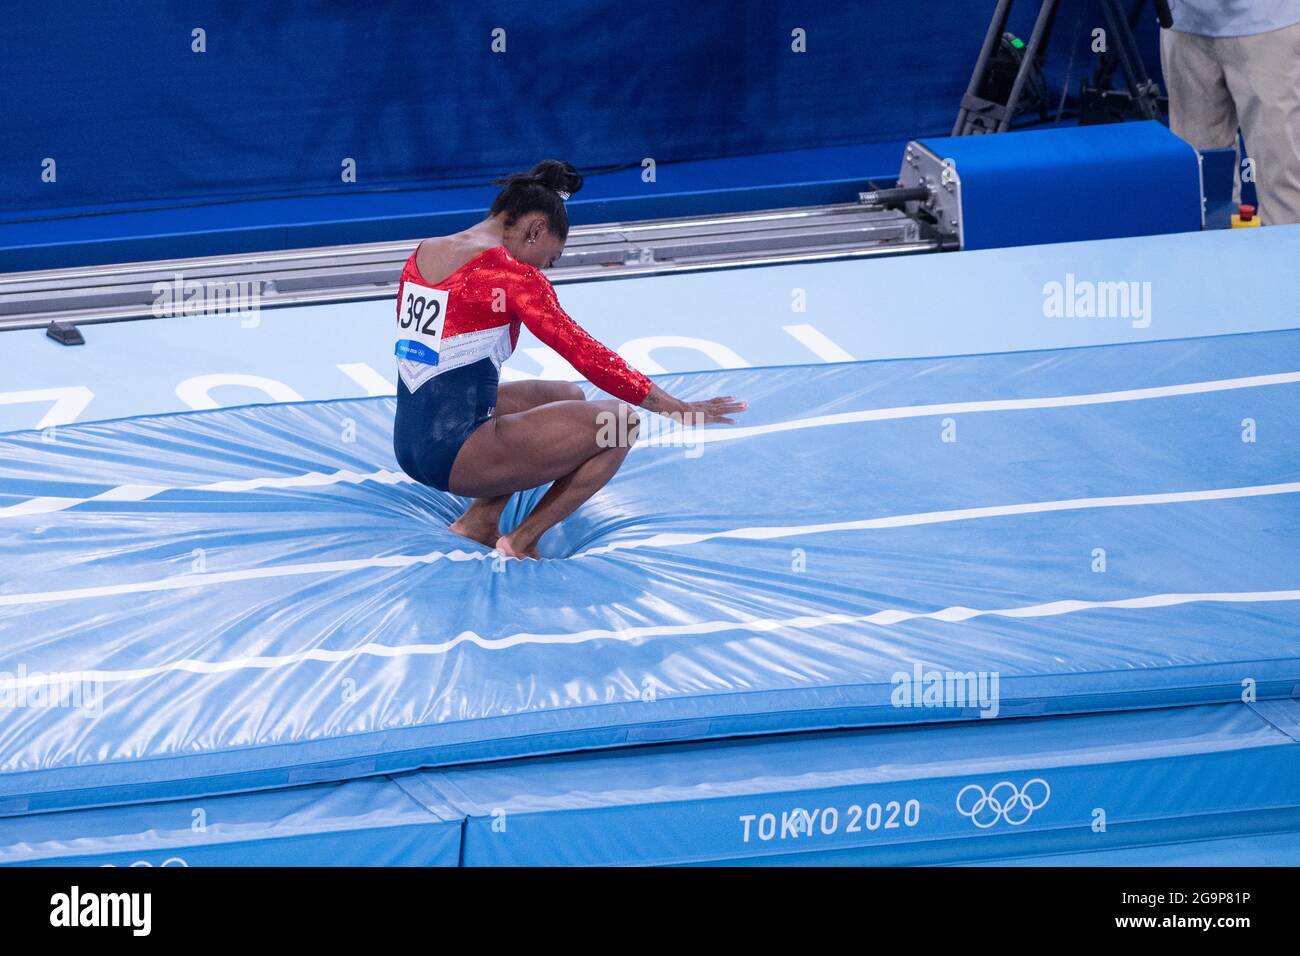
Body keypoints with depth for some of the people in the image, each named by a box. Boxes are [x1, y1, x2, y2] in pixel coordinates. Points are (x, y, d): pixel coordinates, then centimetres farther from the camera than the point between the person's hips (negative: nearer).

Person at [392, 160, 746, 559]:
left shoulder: (422, 254, 11)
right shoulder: (508, 273, -12)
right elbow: (582, 351, -12)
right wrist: (674, 407, -8)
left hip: (407, 444, 9)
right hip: (453, 454, -9)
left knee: (567, 397, 25)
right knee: (618, 425, -5)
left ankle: (480, 519, 13)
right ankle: (522, 541, 1)